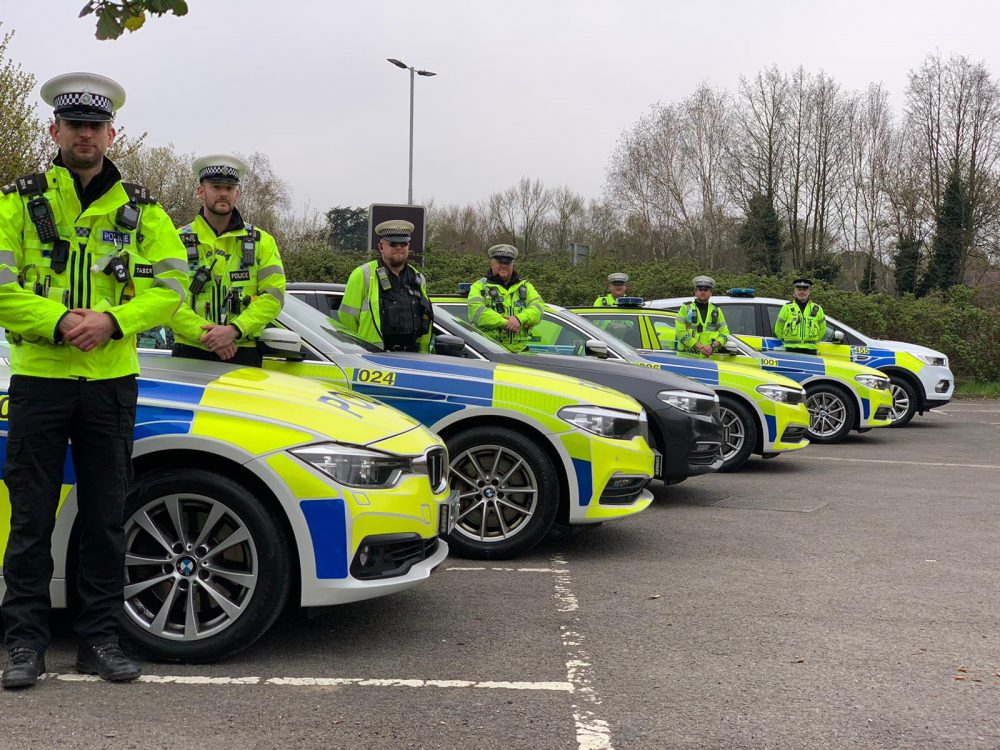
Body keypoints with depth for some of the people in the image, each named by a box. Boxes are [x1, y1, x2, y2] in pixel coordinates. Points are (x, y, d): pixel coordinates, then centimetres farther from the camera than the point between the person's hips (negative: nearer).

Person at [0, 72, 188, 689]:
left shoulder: (140, 210, 8)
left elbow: (170, 286, 2)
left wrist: (111, 321, -14)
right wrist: (58, 322, -19)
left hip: (112, 382, 2)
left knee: (106, 517, 8)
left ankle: (100, 638, 18)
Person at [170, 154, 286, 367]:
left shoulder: (261, 242, 11)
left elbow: (274, 296, -1)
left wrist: (234, 330, -16)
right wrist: (206, 335, -17)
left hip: (244, 353, 1)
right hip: (190, 352, 0)